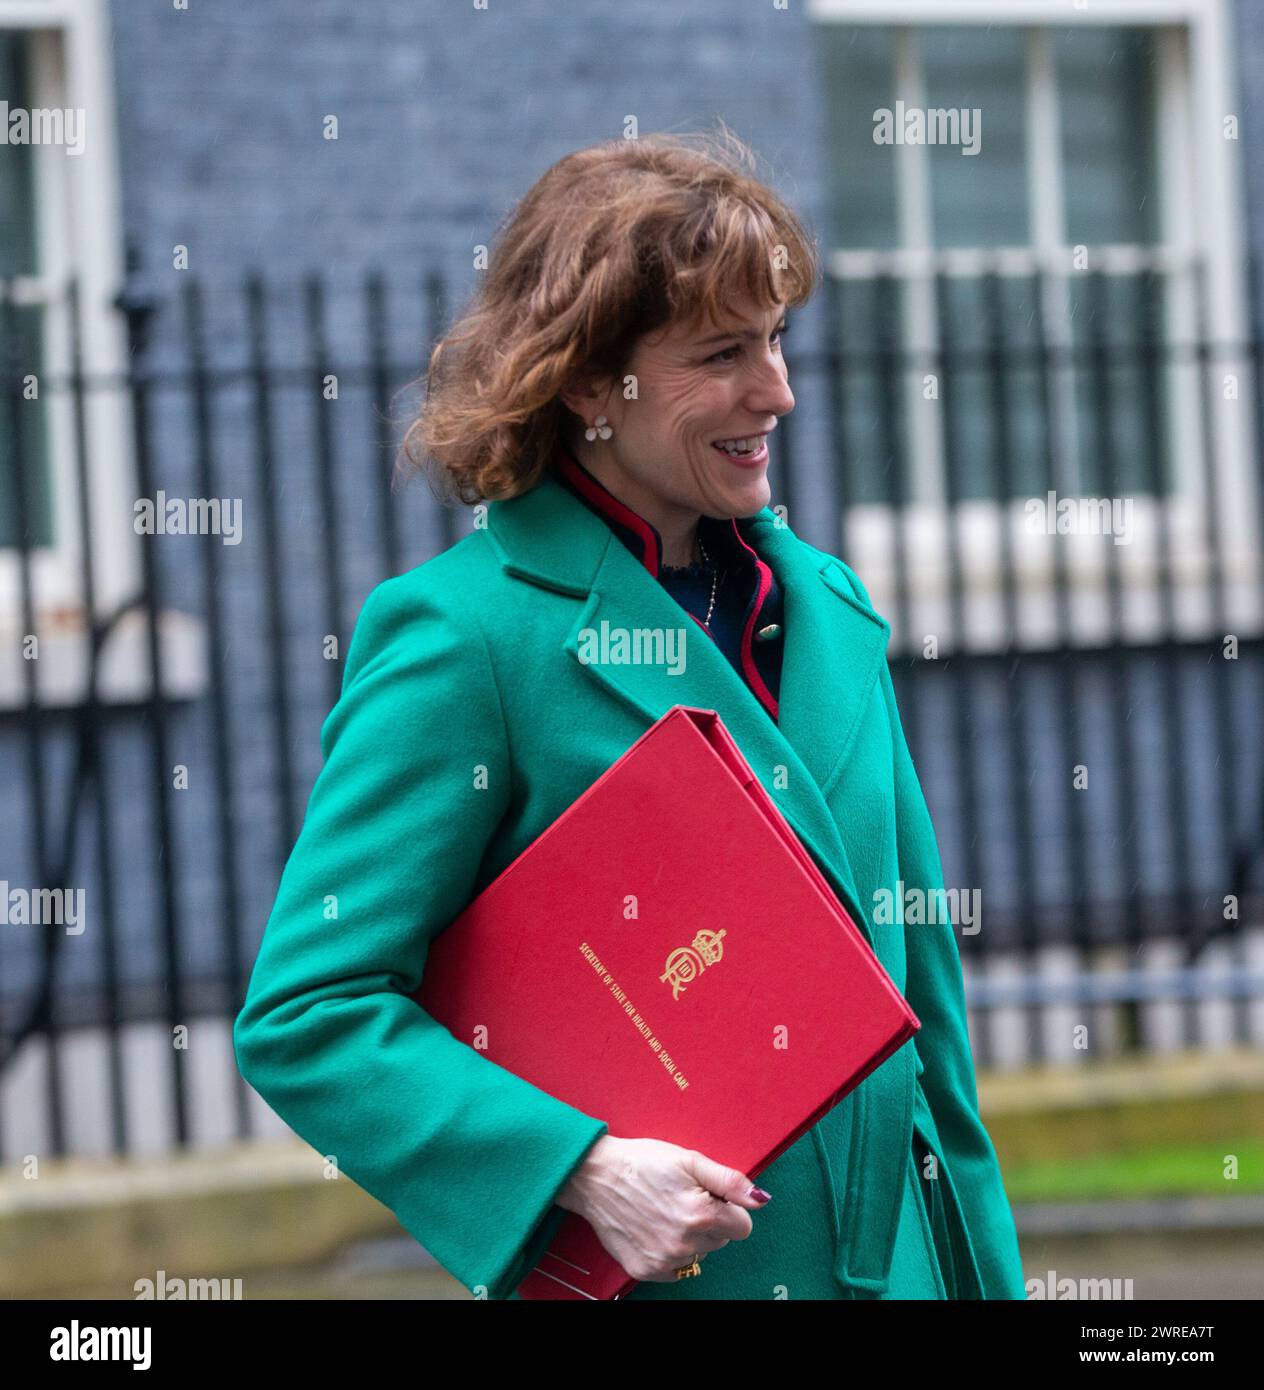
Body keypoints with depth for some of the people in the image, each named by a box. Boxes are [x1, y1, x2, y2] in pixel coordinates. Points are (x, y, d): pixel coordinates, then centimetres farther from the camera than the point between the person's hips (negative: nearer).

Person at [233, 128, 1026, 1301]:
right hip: (649, 1274, -6)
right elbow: (304, 1015, -16)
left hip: (889, 1251, 6)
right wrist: (580, 1170, -25)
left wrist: (985, 1274, 12)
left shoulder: (826, 607, 8)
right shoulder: (466, 632, -13)